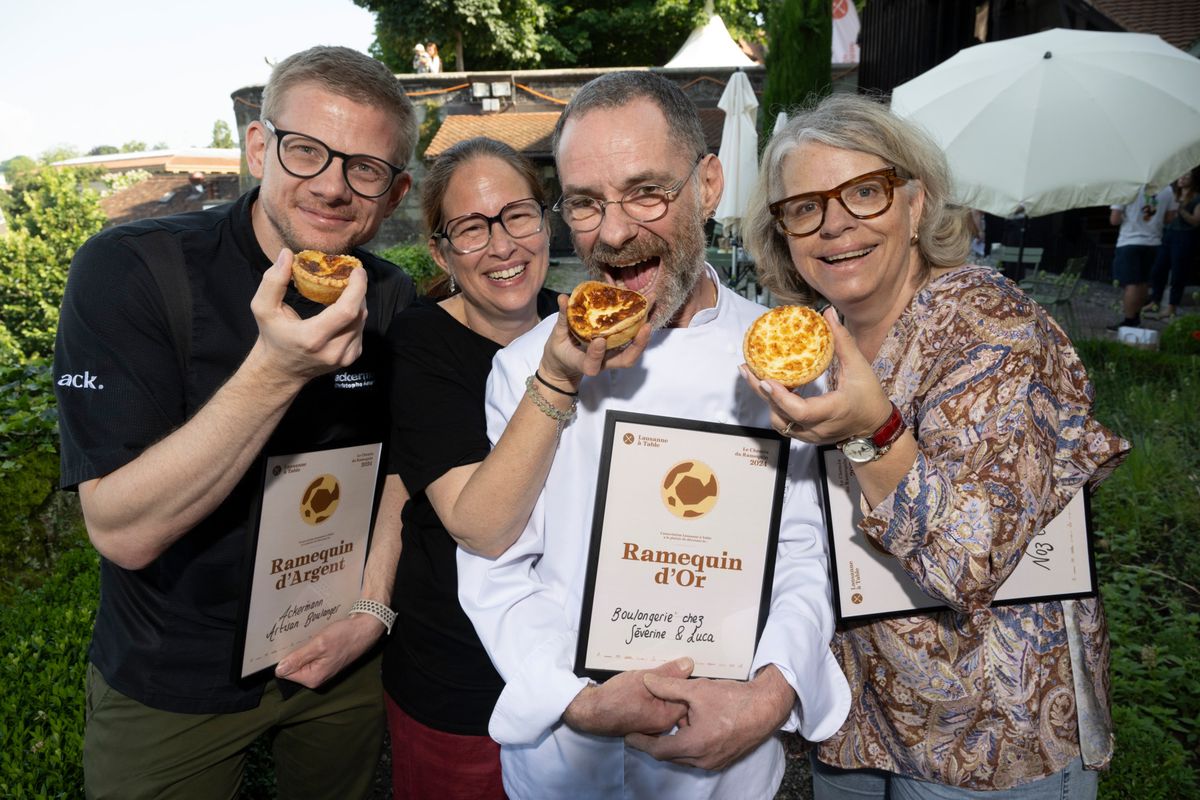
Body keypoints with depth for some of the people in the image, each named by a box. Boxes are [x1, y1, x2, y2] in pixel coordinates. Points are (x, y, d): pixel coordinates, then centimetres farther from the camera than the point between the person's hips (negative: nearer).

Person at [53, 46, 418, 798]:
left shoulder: (393, 300, -8)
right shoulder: (128, 270, -21)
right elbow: (124, 532, -26)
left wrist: (373, 605, -8)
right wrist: (275, 371, -38)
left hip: (340, 656, 4)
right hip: (172, 680, -3)